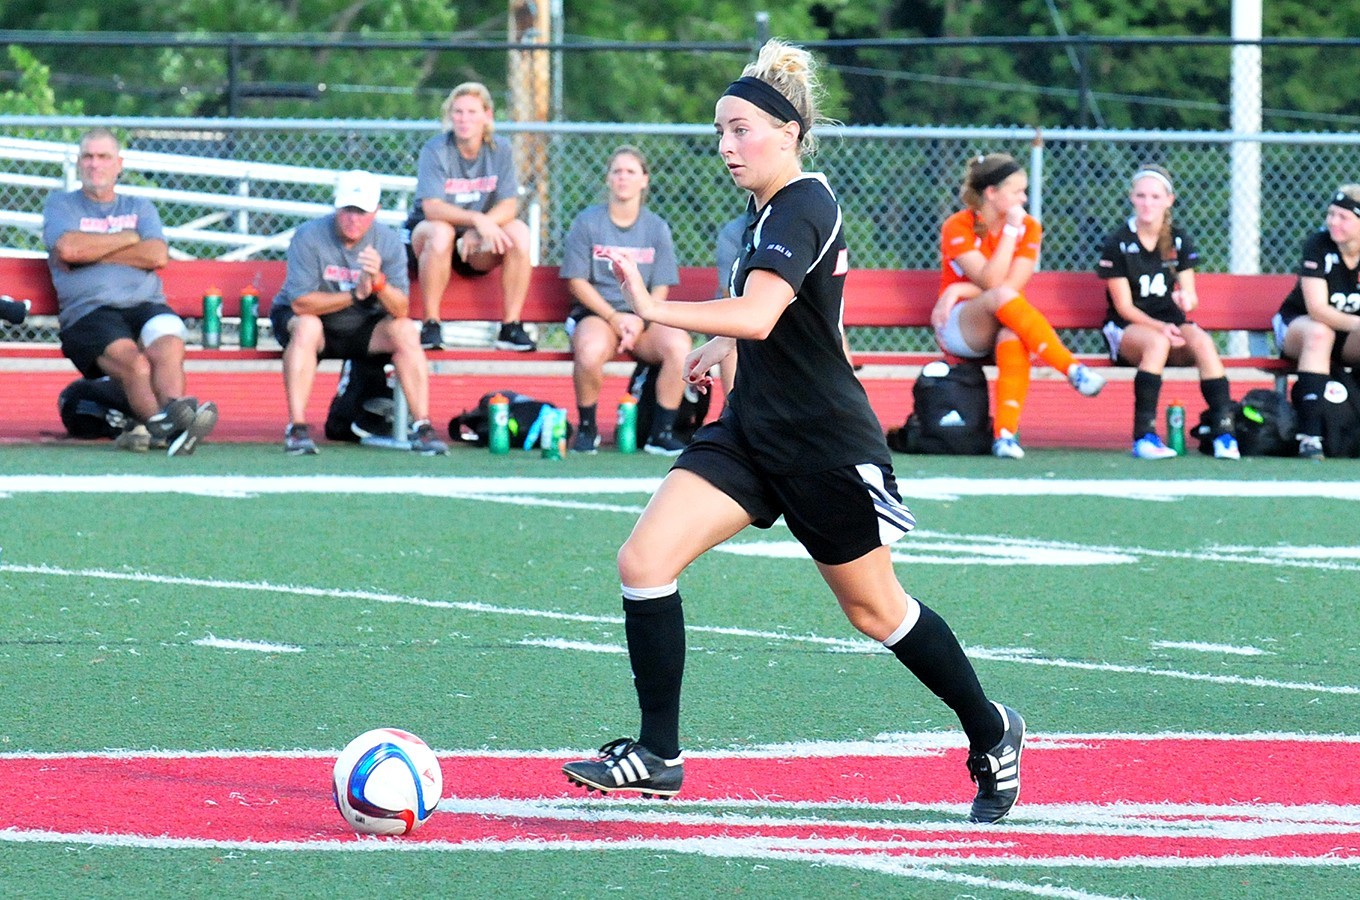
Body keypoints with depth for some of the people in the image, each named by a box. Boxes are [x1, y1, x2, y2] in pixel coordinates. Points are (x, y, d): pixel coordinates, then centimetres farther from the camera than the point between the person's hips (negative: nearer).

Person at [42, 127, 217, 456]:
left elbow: (158, 256, 7)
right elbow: (68, 247, -3)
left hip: (146, 305, 2)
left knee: (168, 346, -35)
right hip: (89, 313, -2)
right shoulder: (60, 204, 21)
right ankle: (162, 421, -56)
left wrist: (91, 252, 3)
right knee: (134, 363, -34)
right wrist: (127, 238, 8)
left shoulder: (140, 207, 27)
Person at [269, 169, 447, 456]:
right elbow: (300, 303, -26)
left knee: (405, 330, -21)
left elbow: (400, 310, -19)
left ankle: (422, 427, -18)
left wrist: (378, 281, -38)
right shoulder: (309, 237, -19)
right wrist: (355, 295, -31)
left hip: (362, 330, 3)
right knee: (306, 327, -35)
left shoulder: (388, 242, -11)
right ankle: (296, 429, -34)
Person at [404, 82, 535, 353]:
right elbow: (432, 208, -26)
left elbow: (509, 206, -10)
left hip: (475, 248, 3)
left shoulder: (499, 150, -3)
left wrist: (479, 231, -30)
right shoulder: (436, 150, -14)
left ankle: (511, 327, -20)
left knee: (519, 232, -23)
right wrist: (477, 219, -41)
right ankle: (430, 326, -28)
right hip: (422, 233, -3)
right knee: (440, 232, -37)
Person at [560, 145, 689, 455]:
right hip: (596, 313, -2)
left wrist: (638, 323, -14)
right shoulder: (588, 222, 2)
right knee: (591, 351, -37)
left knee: (679, 345, -30)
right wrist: (614, 318, -13)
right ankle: (586, 427, -12)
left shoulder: (657, 228, 8)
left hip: (645, 316, 2)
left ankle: (661, 433, -16)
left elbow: (660, 289, 5)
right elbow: (577, 282, -1)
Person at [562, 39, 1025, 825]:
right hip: (754, 431, 9)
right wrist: (724, 343, 15)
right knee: (645, 562, -9)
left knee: (876, 610, 8)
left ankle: (993, 734, 31)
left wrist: (657, 311, -45)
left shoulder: (800, 209, -20)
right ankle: (659, 756, -5)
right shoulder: (769, 208, 8)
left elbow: (758, 314, -36)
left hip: (828, 447, -9)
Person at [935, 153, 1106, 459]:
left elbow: (1013, 284, -9)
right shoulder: (958, 227, -7)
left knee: (1013, 334, -38)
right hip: (958, 327, -2)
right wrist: (1011, 230, -19)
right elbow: (991, 283, -19)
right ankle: (1074, 370, -41)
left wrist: (961, 290, -15)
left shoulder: (1029, 227, 3)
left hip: (1001, 324, 2)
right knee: (1002, 297, -36)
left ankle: (1005, 433, -47)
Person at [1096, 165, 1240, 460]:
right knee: (1157, 341, -38)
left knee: (1201, 340, -32)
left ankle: (1224, 432, -36)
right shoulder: (1117, 244, -4)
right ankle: (1144, 435, -39)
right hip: (1126, 329, -3)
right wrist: (1160, 327, -23)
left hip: (1171, 326, 3)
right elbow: (1124, 306, -7)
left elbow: (1190, 297, 3)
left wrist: (1186, 300, -23)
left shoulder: (1179, 240, 7)